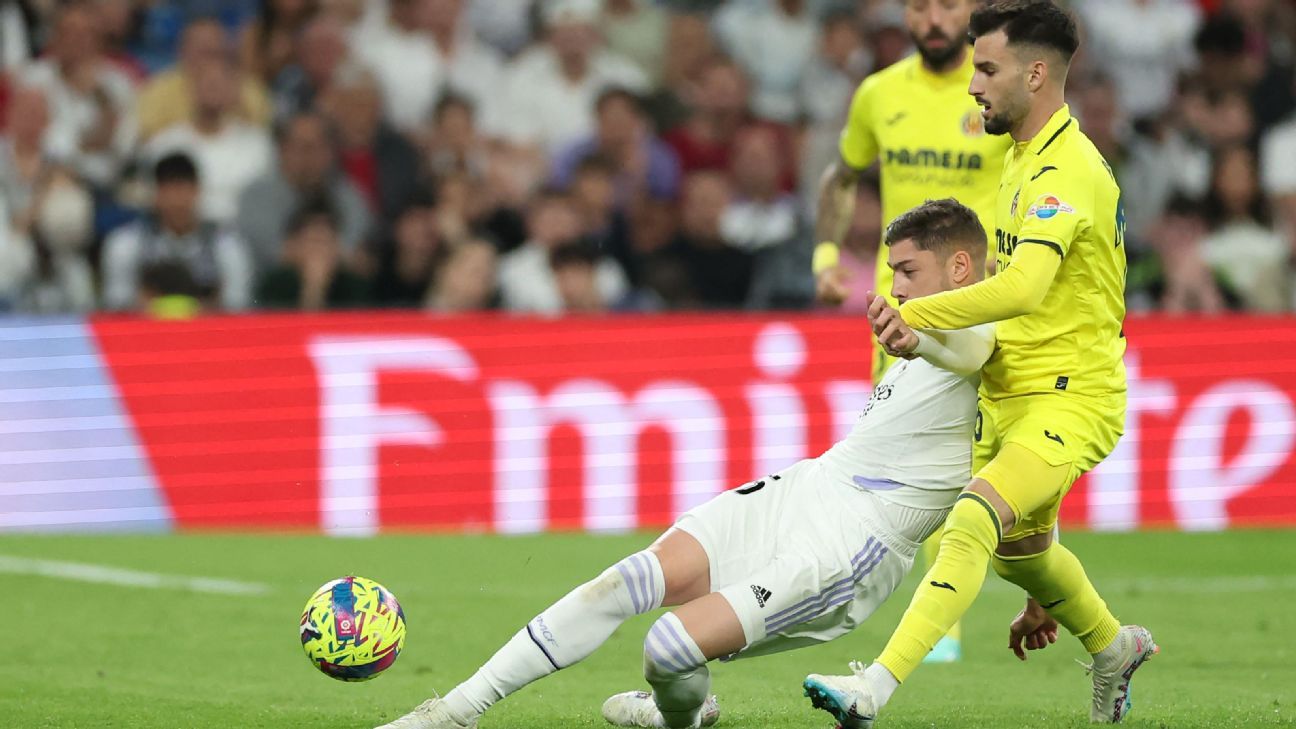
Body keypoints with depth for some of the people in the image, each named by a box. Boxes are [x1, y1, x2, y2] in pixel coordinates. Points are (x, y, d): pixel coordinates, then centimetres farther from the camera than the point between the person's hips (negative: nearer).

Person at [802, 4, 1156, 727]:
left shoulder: (1067, 171, -20)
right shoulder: (1026, 157, 13)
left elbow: (1023, 287, -35)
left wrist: (918, 315, -37)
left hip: (1068, 400, -11)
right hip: (1009, 396, 11)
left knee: (971, 524, -29)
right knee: (1018, 546, 26)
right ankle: (1114, 647, 52)